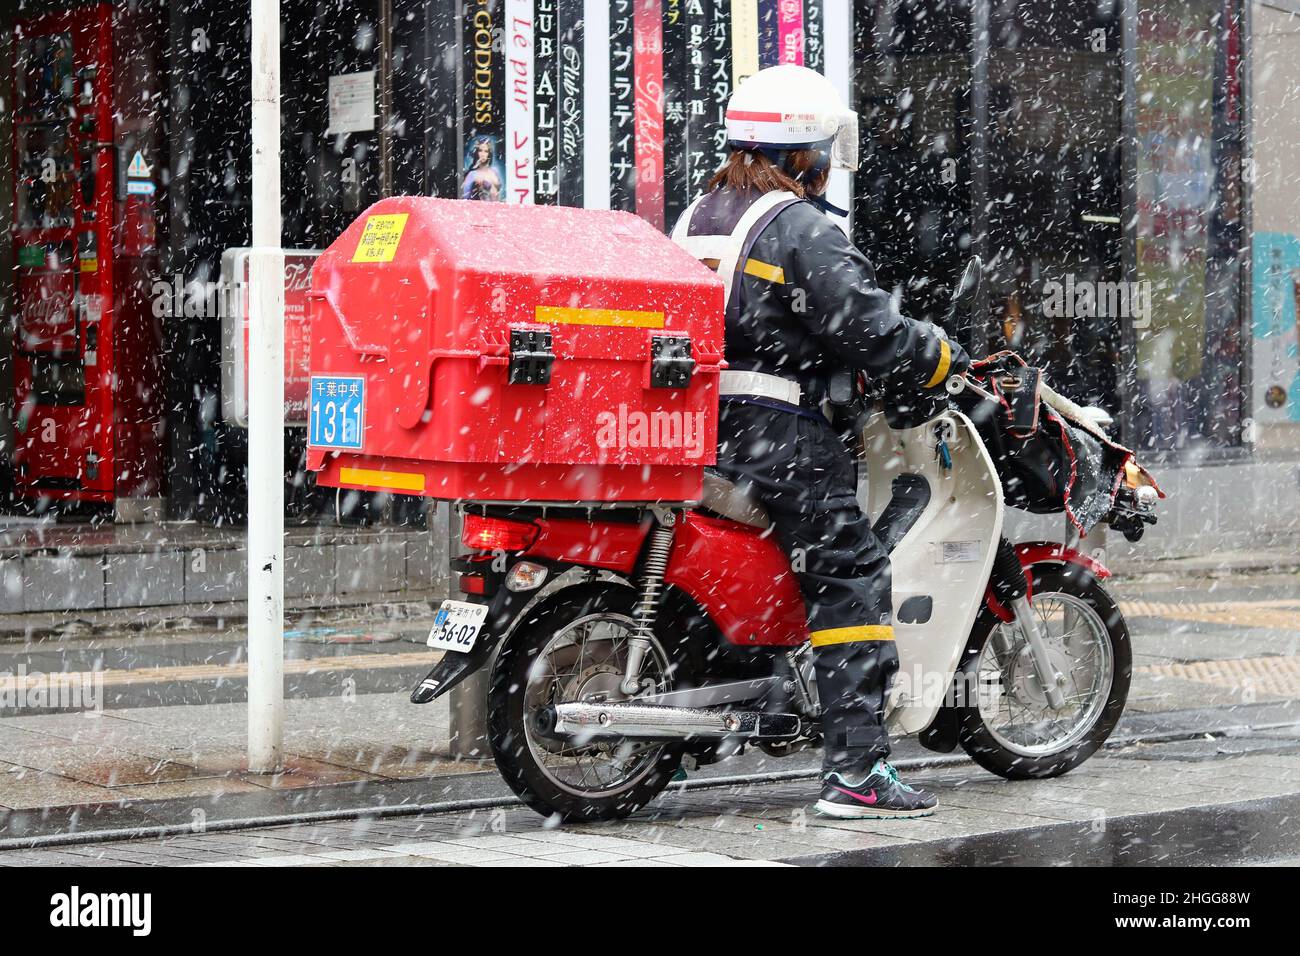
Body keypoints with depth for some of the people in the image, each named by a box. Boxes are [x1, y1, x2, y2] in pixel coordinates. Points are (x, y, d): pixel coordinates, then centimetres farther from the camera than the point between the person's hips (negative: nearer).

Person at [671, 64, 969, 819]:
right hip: (779, 437, -9)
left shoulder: (696, 219, 17)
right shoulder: (802, 230, -9)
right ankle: (858, 770, -13)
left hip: (693, 429, 9)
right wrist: (952, 362, 1)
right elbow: (872, 330, -14)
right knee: (852, 578, -7)